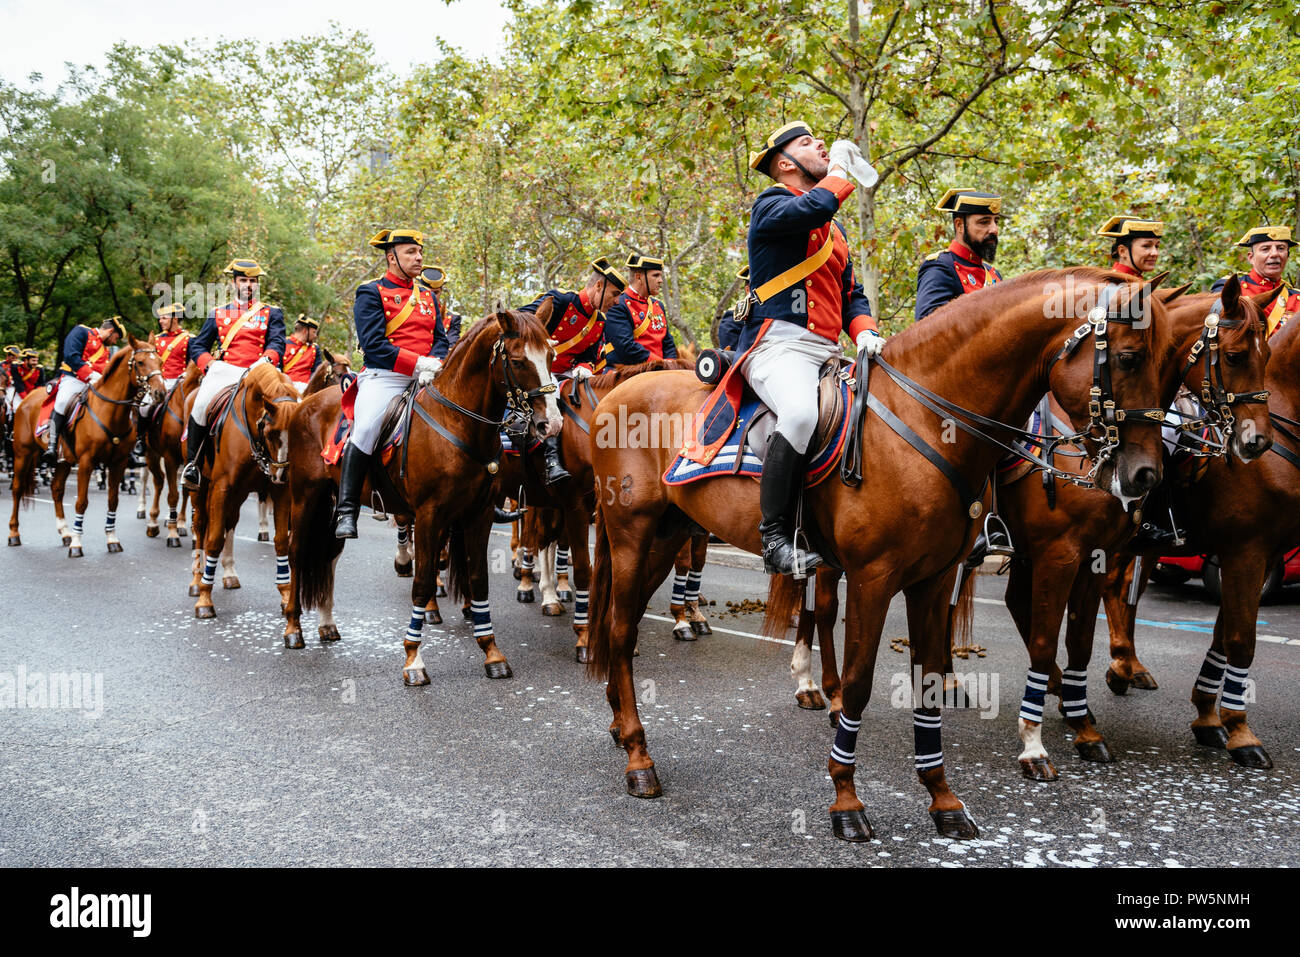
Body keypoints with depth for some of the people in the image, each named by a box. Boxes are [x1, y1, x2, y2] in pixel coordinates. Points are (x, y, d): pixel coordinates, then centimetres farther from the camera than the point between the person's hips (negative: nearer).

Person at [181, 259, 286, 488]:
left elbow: (277, 343, 4)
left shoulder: (272, 313, 19)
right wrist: (210, 364, 0)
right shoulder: (218, 314, 22)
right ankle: (192, 463, -10)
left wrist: (266, 359, -18)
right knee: (201, 404, -26)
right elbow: (197, 346, 22)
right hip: (224, 372, 1)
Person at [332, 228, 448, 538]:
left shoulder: (427, 294, 21)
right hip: (385, 378, -5)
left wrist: (434, 364, -9)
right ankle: (346, 511, -24)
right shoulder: (371, 293, 2)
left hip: (426, 380, 6)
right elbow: (373, 344, -9)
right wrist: (418, 362, -16)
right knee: (365, 430, -29)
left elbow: (440, 339, 14)